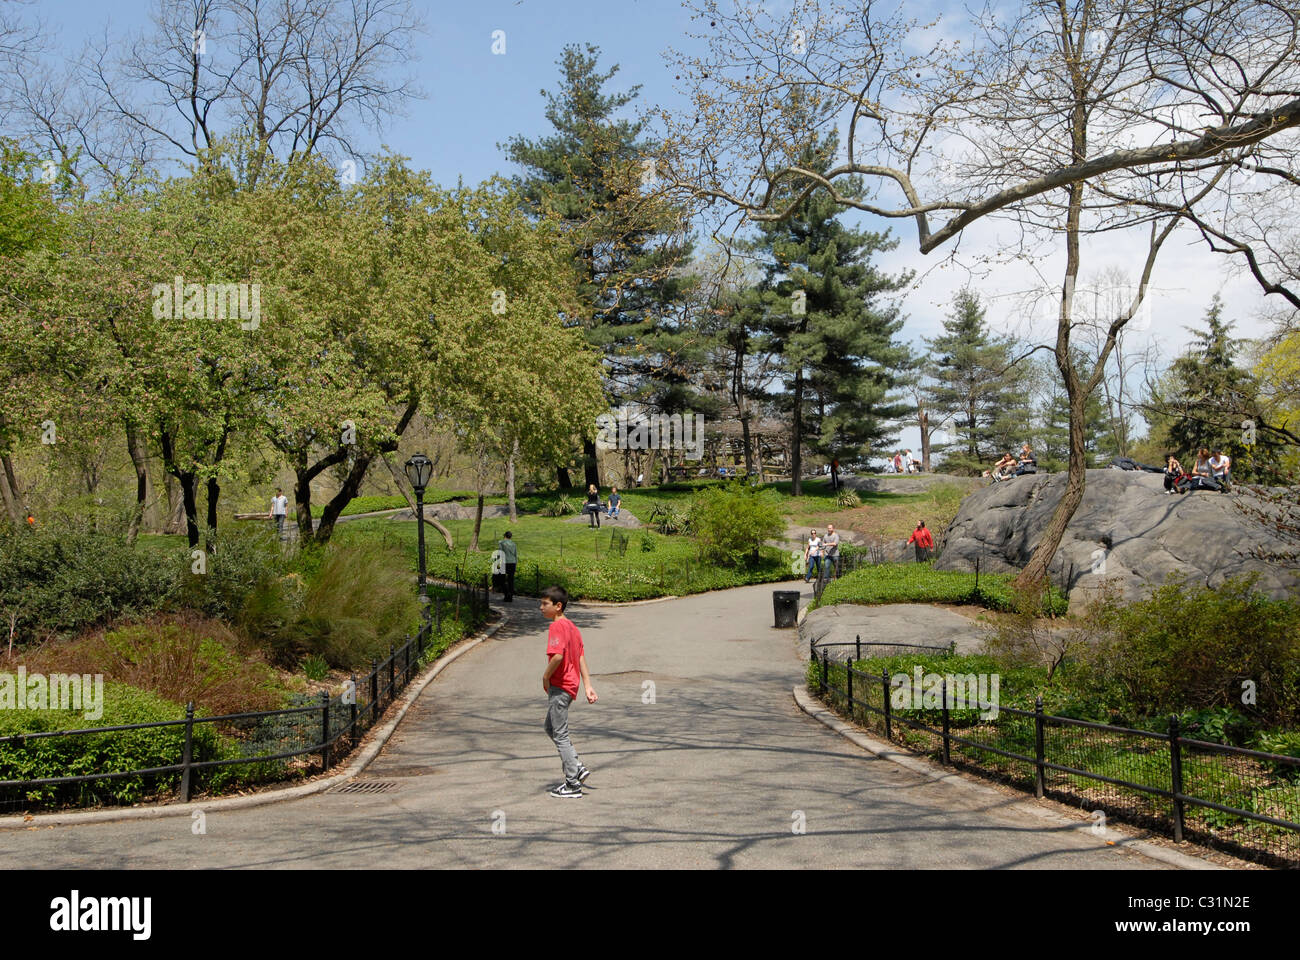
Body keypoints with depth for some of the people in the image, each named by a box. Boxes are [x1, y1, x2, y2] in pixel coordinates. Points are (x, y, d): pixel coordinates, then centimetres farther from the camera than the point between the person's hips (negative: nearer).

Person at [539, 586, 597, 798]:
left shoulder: (557, 626, -16)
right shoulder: (572, 626, 12)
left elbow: (558, 655, -30)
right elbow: (581, 657, 12)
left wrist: (546, 677, -15)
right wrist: (588, 685, 12)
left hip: (559, 686, -10)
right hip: (570, 685, 10)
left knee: (560, 735, -1)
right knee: (550, 727, 22)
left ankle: (573, 786, 4)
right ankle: (578, 767, 19)